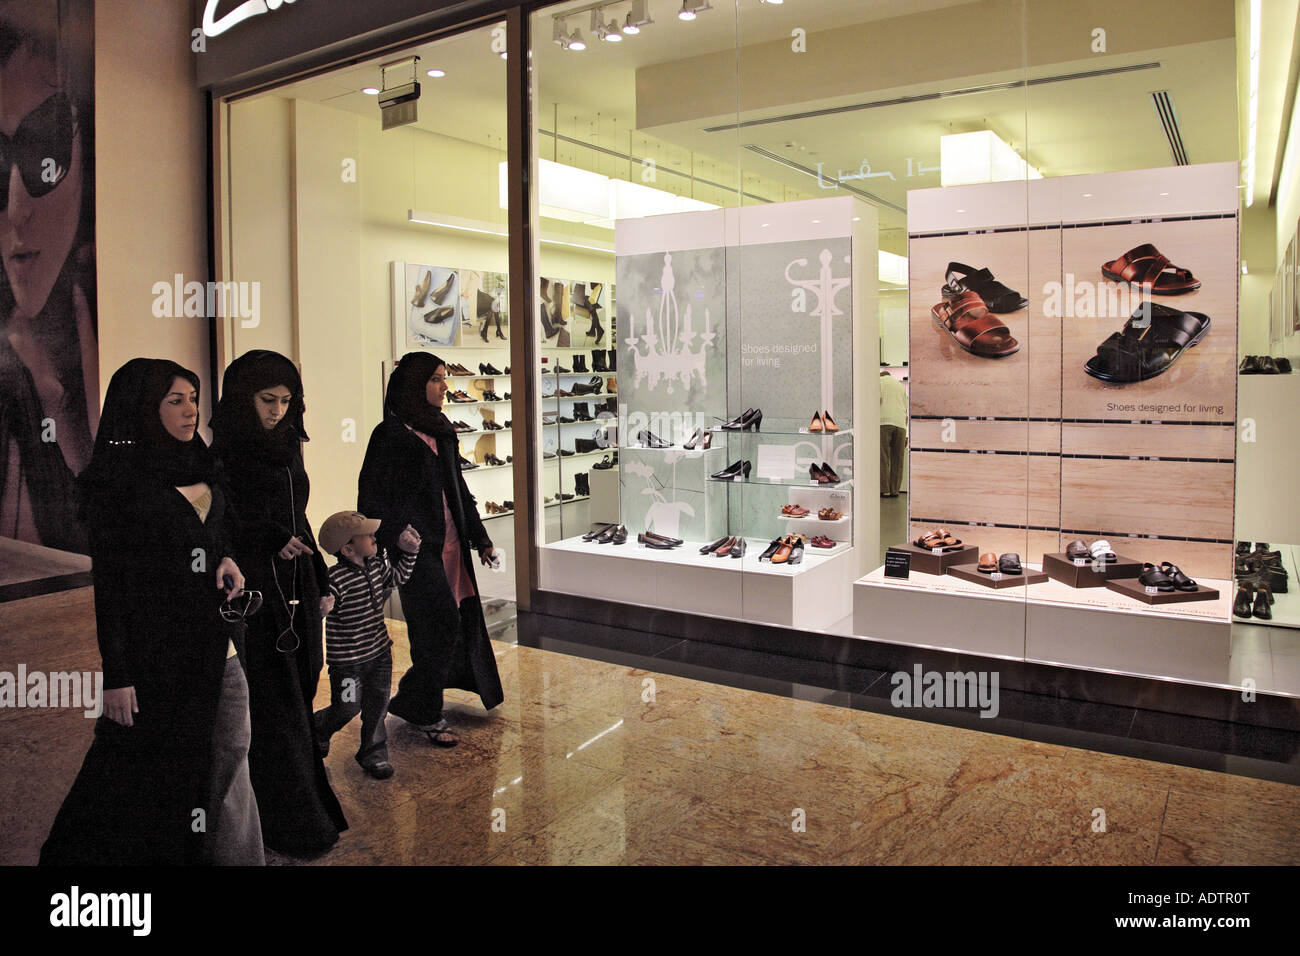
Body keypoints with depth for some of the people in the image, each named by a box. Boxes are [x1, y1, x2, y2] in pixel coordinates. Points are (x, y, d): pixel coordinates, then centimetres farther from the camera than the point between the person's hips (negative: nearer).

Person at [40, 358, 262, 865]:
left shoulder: (203, 466, 10)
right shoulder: (116, 480, -9)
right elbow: (109, 582, -11)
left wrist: (230, 560, -1)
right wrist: (117, 674, -13)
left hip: (217, 641, 6)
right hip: (156, 647, -6)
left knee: (231, 755, 11)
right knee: (156, 768, 6)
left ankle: (232, 853, 26)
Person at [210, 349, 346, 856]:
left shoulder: (287, 446, 12)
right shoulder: (223, 453, -10)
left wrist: (320, 583, 15)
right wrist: (271, 539, -24)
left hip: (296, 589, 7)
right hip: (253, 591, -7)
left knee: (297, 696, 12)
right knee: (272, 708, 0)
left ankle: (309, 807, 24)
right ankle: (291, 827, 11)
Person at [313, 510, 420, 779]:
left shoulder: (377, 565, -1)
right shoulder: (336, 580, -24)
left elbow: (398, 577, 20)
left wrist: (409, 552, 11)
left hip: (379, 652, 6)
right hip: (347, 660, -6)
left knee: (378, 705, 10)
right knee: (347, 708, 8)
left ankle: (374, 754, 27)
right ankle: (316, 731, 39)